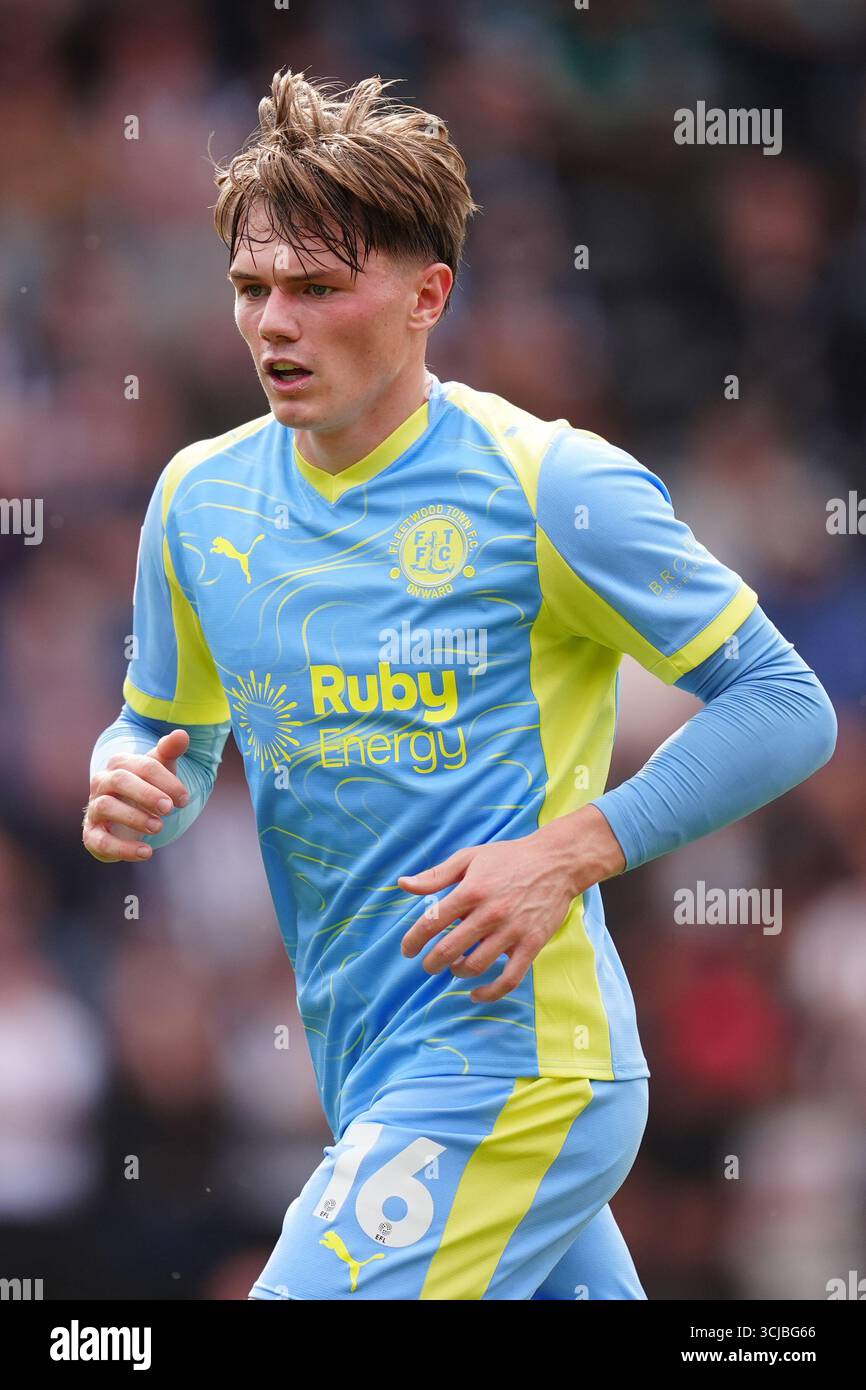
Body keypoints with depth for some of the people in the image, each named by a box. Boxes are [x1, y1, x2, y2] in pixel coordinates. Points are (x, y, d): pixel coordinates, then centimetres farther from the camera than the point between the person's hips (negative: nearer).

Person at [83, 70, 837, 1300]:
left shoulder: (548, 485, -10)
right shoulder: (200, 497, 7)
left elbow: (787, 708, -7)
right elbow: (168, 729, 20)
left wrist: (571, 853, -17)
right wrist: (128, 797, -4)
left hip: (510, 1072, -6)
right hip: (372, 1083, 7)